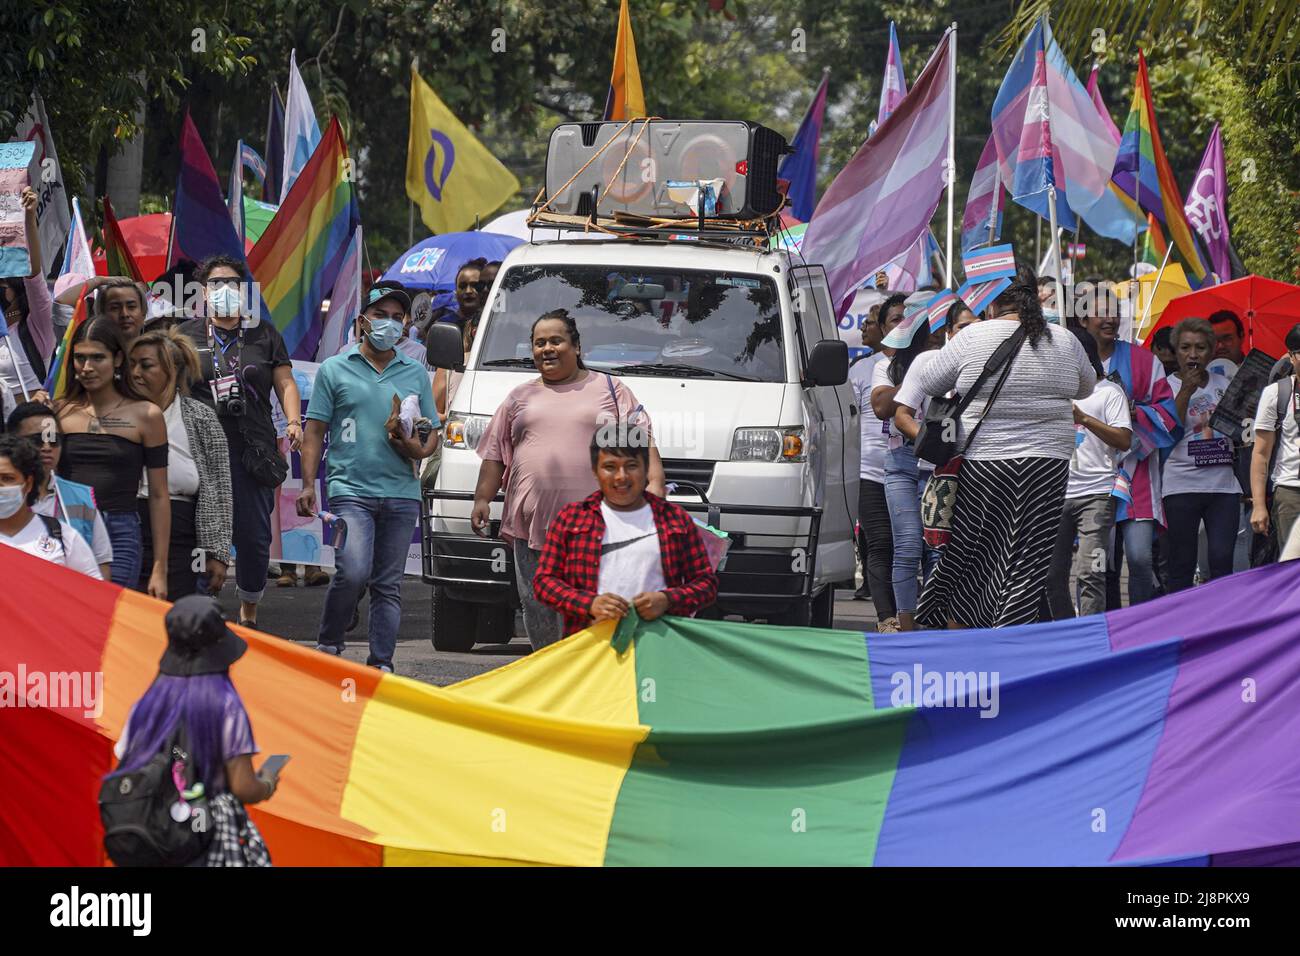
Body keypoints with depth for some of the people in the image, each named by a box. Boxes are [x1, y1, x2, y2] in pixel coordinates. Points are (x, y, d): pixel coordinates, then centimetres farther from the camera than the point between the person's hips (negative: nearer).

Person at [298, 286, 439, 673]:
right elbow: (315, 431, 7)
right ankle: (328, 644, 2)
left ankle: (381, 663, 6)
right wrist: (308, 485, -3)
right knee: (354, 571, -19)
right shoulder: (335, 369, 7)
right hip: (350, 490, -3)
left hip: (401, 493, 3)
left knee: (389, 585, 3)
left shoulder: (416, 374, 15)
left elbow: (432, 434, 17)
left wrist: (417, 448, -6)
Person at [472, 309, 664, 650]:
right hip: (531, 524, 3)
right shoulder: (519, 398, 20)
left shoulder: (609, 389, 11)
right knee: (537, 608, 3)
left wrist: (654, 483, -10)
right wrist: (482, 499, 8)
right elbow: (495, 454, 19)